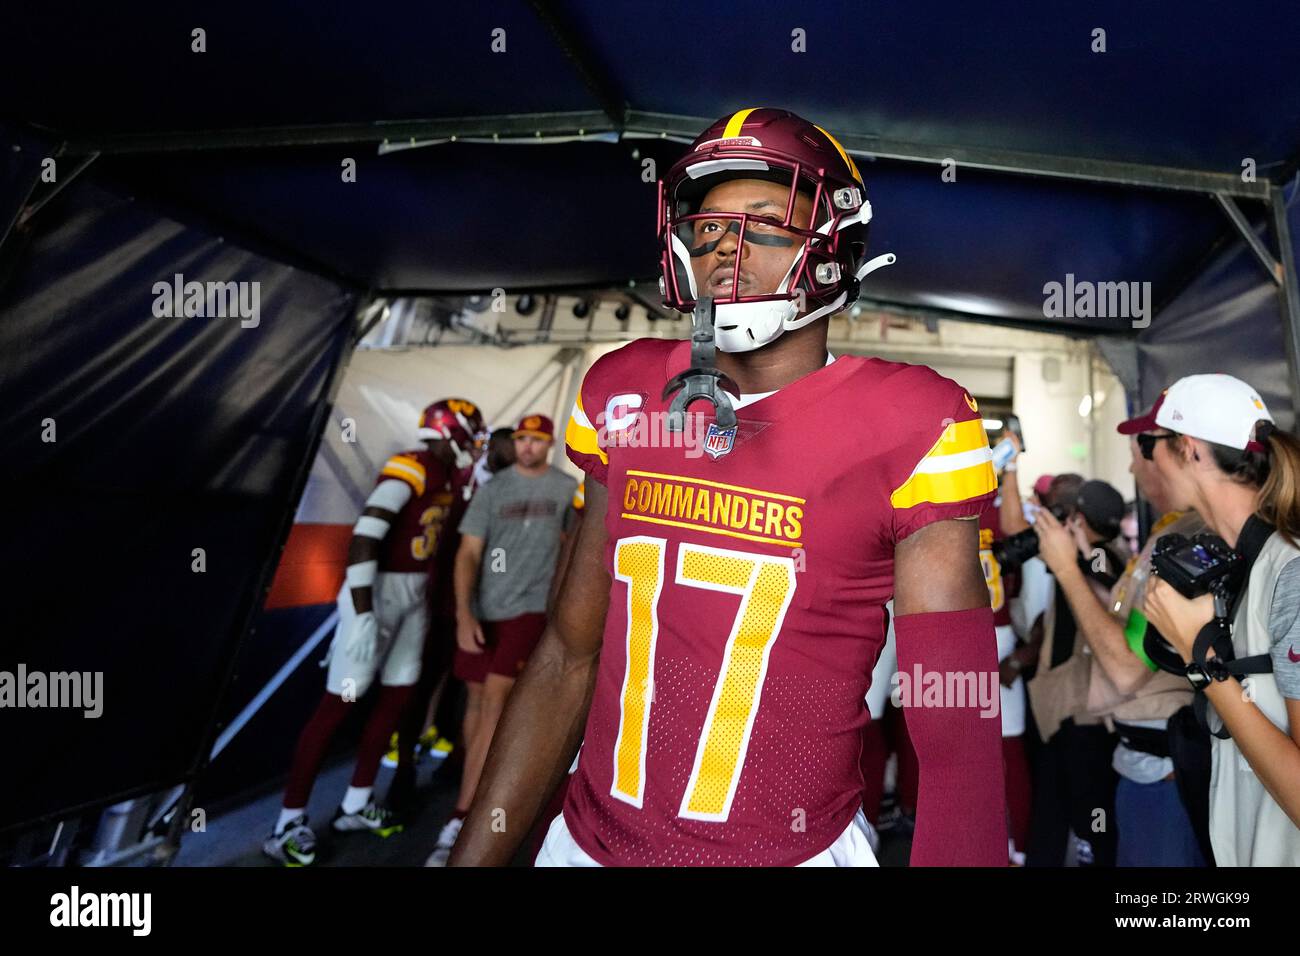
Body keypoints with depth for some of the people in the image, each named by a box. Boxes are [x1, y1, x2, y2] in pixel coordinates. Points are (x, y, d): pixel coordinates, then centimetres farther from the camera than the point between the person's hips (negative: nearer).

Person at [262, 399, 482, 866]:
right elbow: (365, 535, -27)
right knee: (339, 702, -5)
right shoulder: (409, 469, -18)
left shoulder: (449, 477, 10)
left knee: (396, 697, 13)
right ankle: (289, 822, 5)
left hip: (415, 594, 9)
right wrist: (362, 613, -29)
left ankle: (355, 805, 26)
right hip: (378, 590, -9)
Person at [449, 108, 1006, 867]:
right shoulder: (627, 396, -2)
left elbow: (958, 741, -14)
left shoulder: (908, 427, -14)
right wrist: (475, 855, 5)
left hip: (796, 849, -3)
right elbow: (570, 656, 3)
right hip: (589, 841, 4)